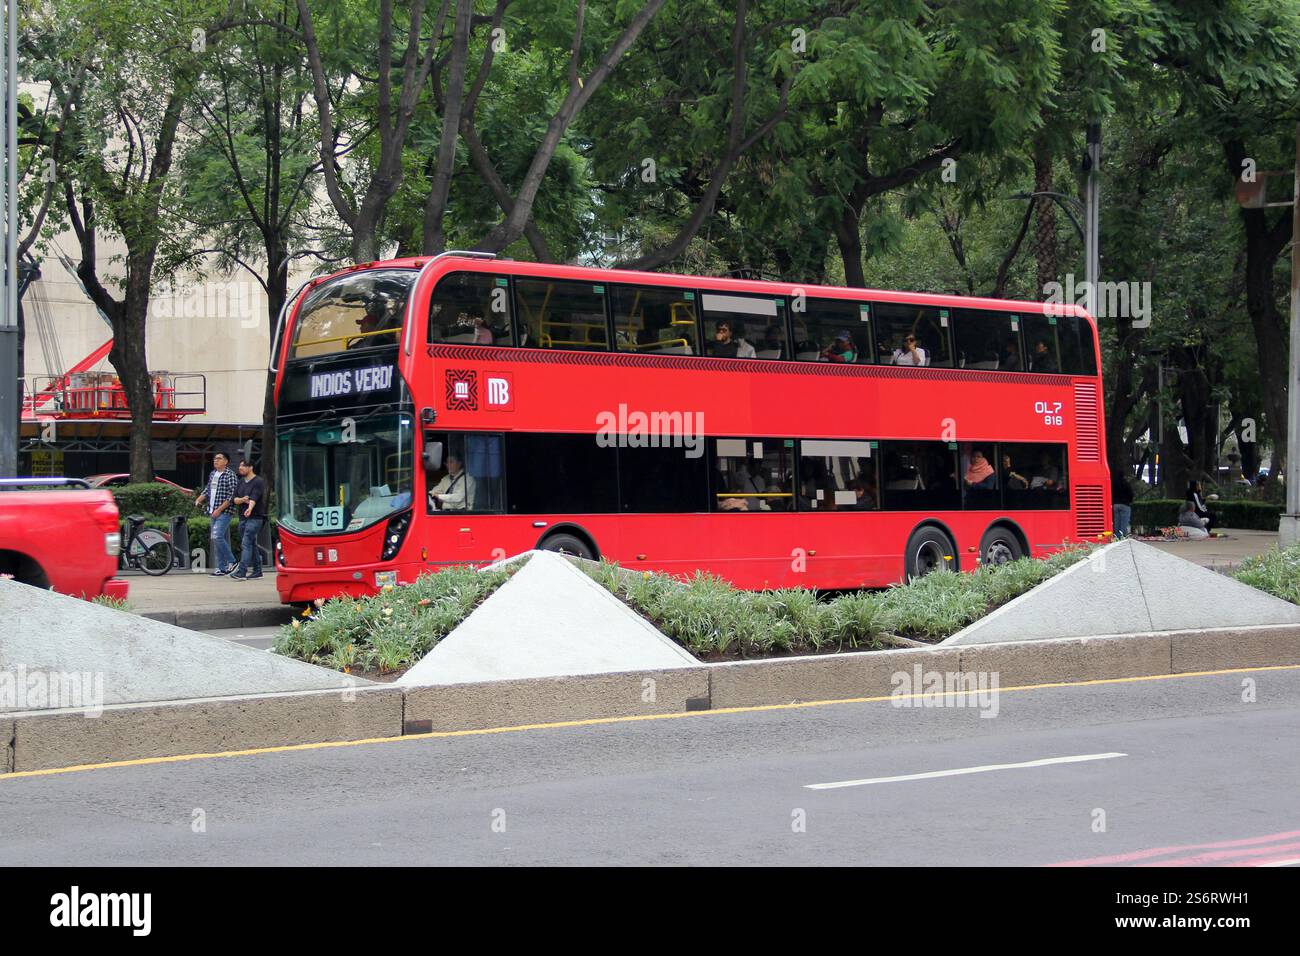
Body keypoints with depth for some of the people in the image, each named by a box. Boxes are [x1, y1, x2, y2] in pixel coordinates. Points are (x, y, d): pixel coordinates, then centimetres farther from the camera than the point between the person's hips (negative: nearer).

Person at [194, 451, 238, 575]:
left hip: (224, 512, -8)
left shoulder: (230, 476, -9)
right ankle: (221, 567, 11)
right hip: (214, 512, 8)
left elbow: (232, 496, -14)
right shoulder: (212, 474, 16)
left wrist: (219, 510, -18)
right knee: (215, 538, 7)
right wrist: (200, 499, 3)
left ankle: (231, 562, -6)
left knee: (217, 536, -19)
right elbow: (208, 490, 23)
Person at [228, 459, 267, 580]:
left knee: (246, 544, -15)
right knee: (252, 545, 11)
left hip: (255, 517, -8)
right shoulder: (241, 481, 14)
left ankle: (242, 572, -21)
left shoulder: (258, 482, -10)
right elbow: (235, 499, 9)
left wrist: (250, 508, -43)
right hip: (243, 517, 8)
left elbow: (254, 498, -25)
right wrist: (242, 500, -13)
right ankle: (256, 571, 18)